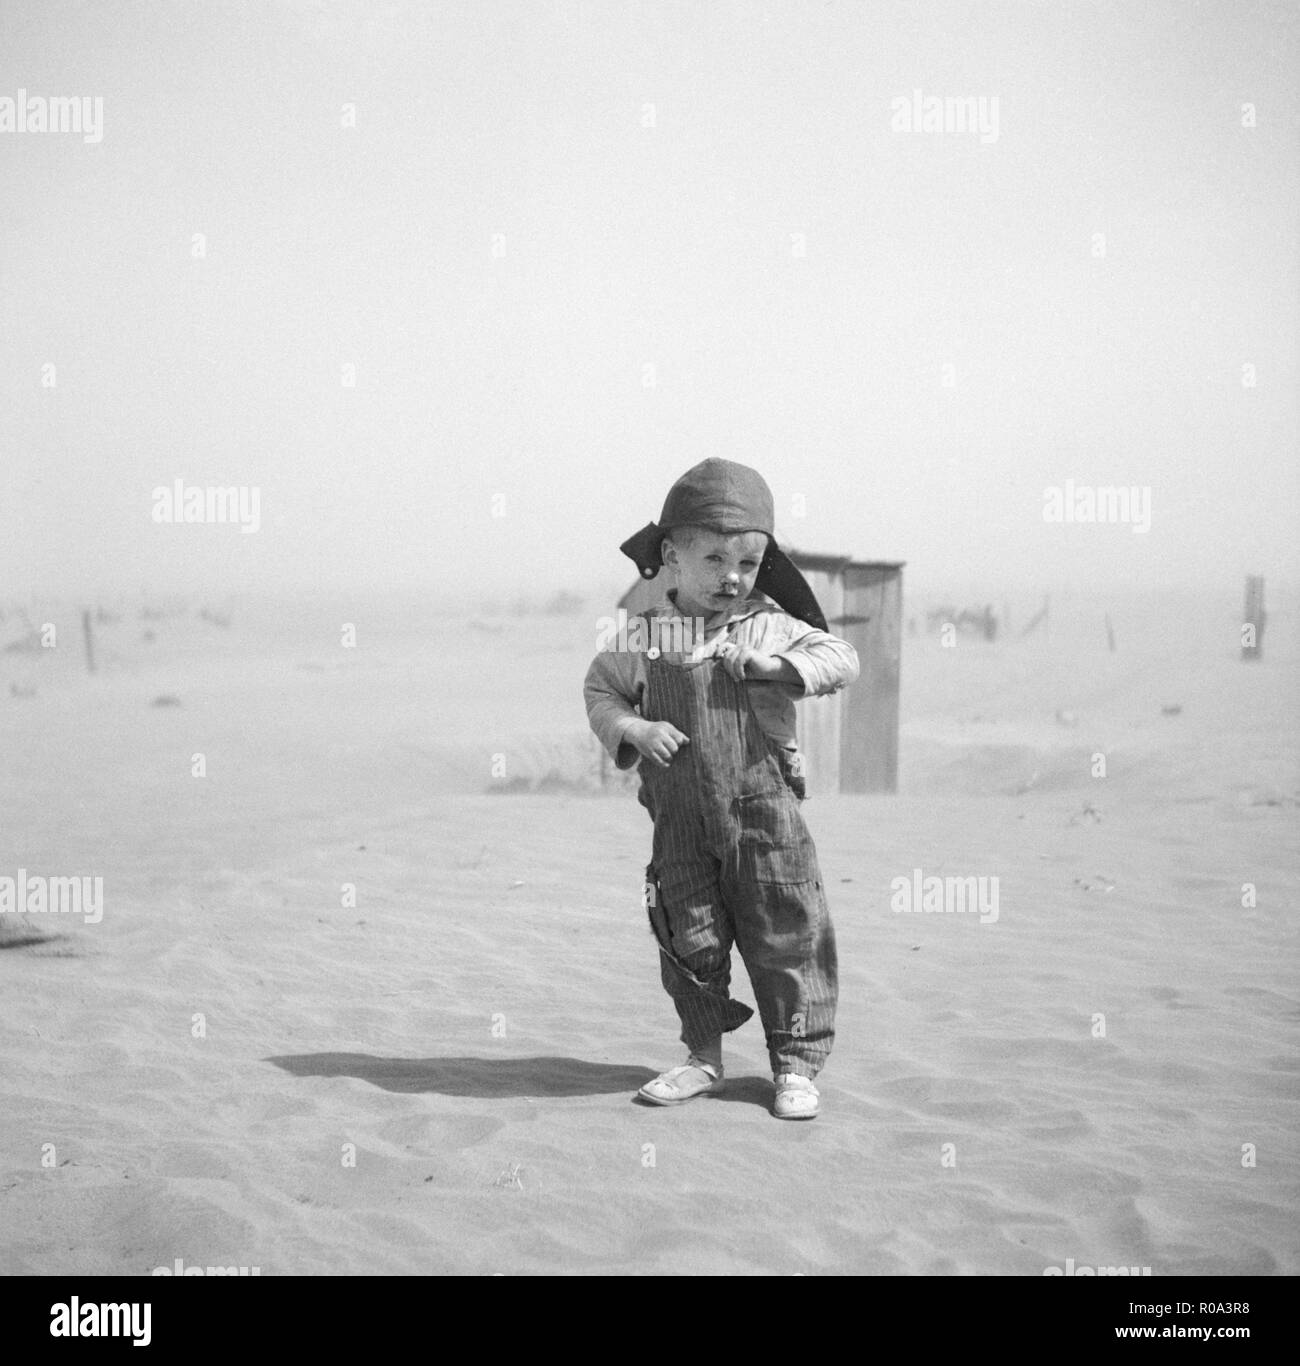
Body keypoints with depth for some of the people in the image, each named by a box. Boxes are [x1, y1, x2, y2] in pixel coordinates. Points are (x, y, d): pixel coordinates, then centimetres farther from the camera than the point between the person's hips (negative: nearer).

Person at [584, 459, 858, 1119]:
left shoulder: (773, 626, 0)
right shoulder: (645, 638, 1)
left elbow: (841, 658, -3)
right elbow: (600, 692, 10)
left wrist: (773, 663, -17)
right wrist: (633, 730, -10)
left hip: (764, 813, -1)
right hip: (680, 821, 1)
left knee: (784, 939, 2)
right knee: (688, 940, 9)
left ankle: (795, 1064, 13)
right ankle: (703, 1057, 25)